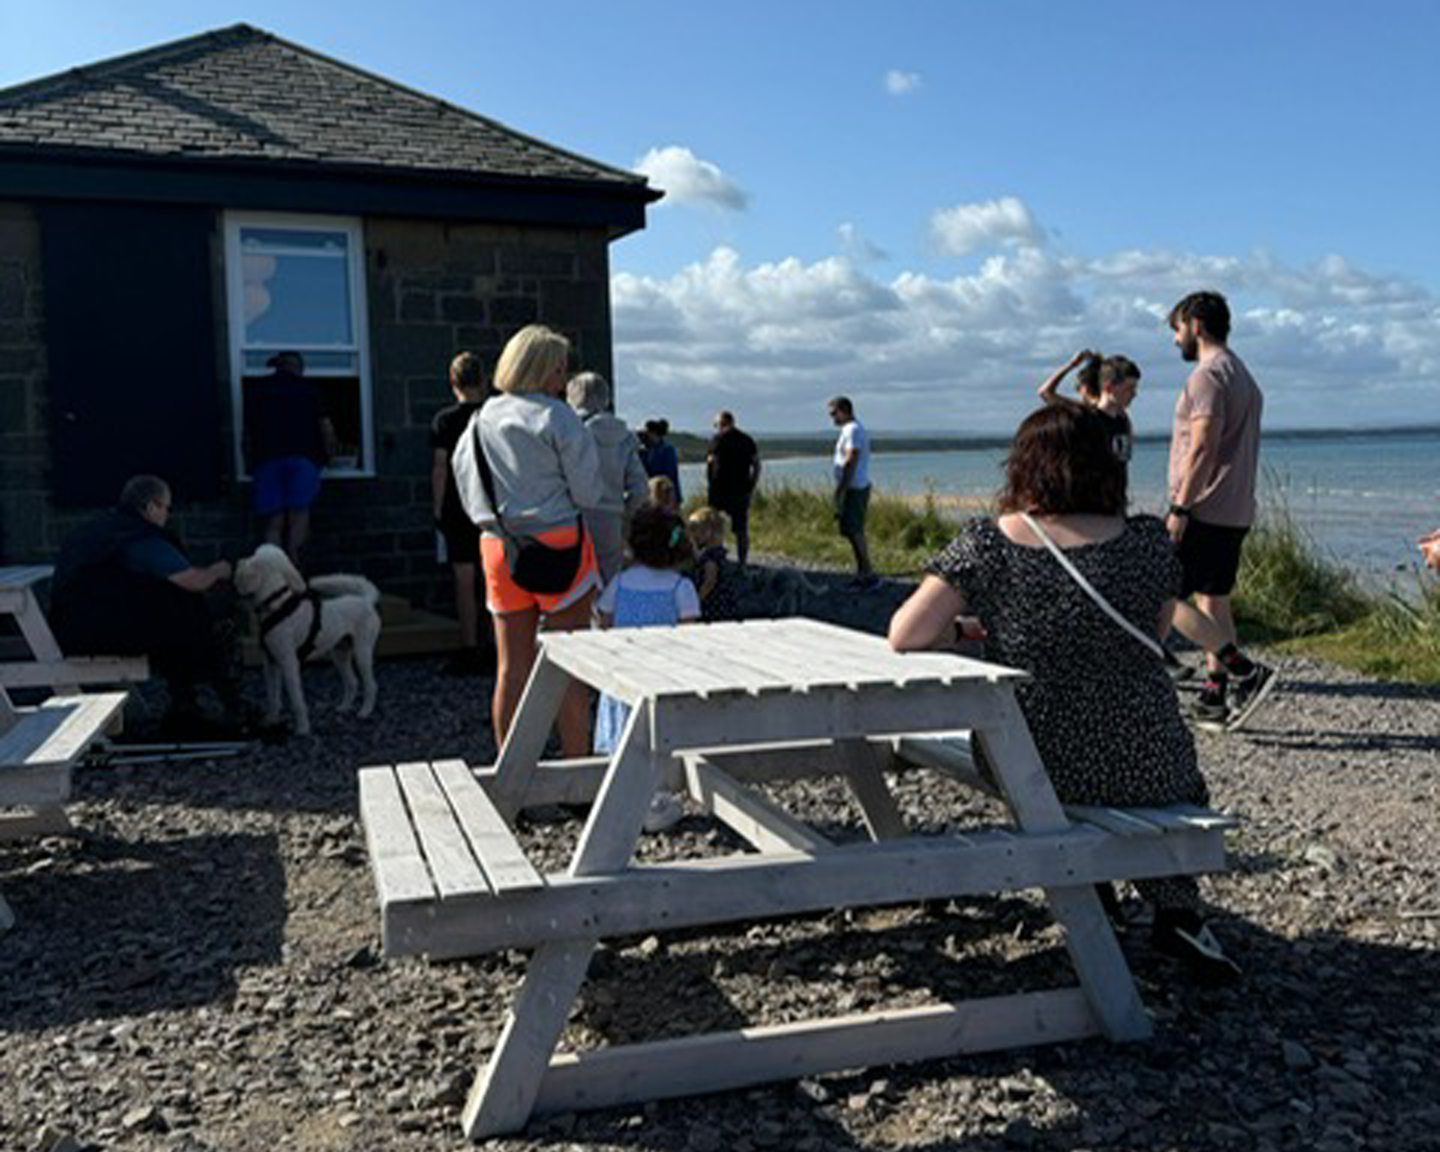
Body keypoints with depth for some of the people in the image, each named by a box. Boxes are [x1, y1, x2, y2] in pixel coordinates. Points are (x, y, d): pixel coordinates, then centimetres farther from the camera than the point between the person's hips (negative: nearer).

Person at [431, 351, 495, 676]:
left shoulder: (444, 420, -5)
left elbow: (440, 469, -7)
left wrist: (438, 509, 0)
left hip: (459, 511, -2)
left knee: (465, 584, 3)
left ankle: (470, 652, 4)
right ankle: (493, 649, 12)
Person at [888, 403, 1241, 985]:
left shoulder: (984, 545, -10)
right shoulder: (1148, 542, -7)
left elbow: (905, 635, -11)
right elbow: (1155, 632, 9)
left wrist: (966, 629, 9)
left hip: (1032, 770, 1)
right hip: (1144, 770, -1)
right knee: (1182, 784, 35)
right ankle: (1176, 913, 24)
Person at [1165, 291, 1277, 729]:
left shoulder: (1208, 374, -13)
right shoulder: (1243, 375, 20)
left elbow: (1203, 448, -22)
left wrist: (1180, 507, -22)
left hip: (1205, 511, -10)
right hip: (1236, 512, 10)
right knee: (1213, 599, 13)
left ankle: (1247, 671, -13)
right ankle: (1215, 694, 14)